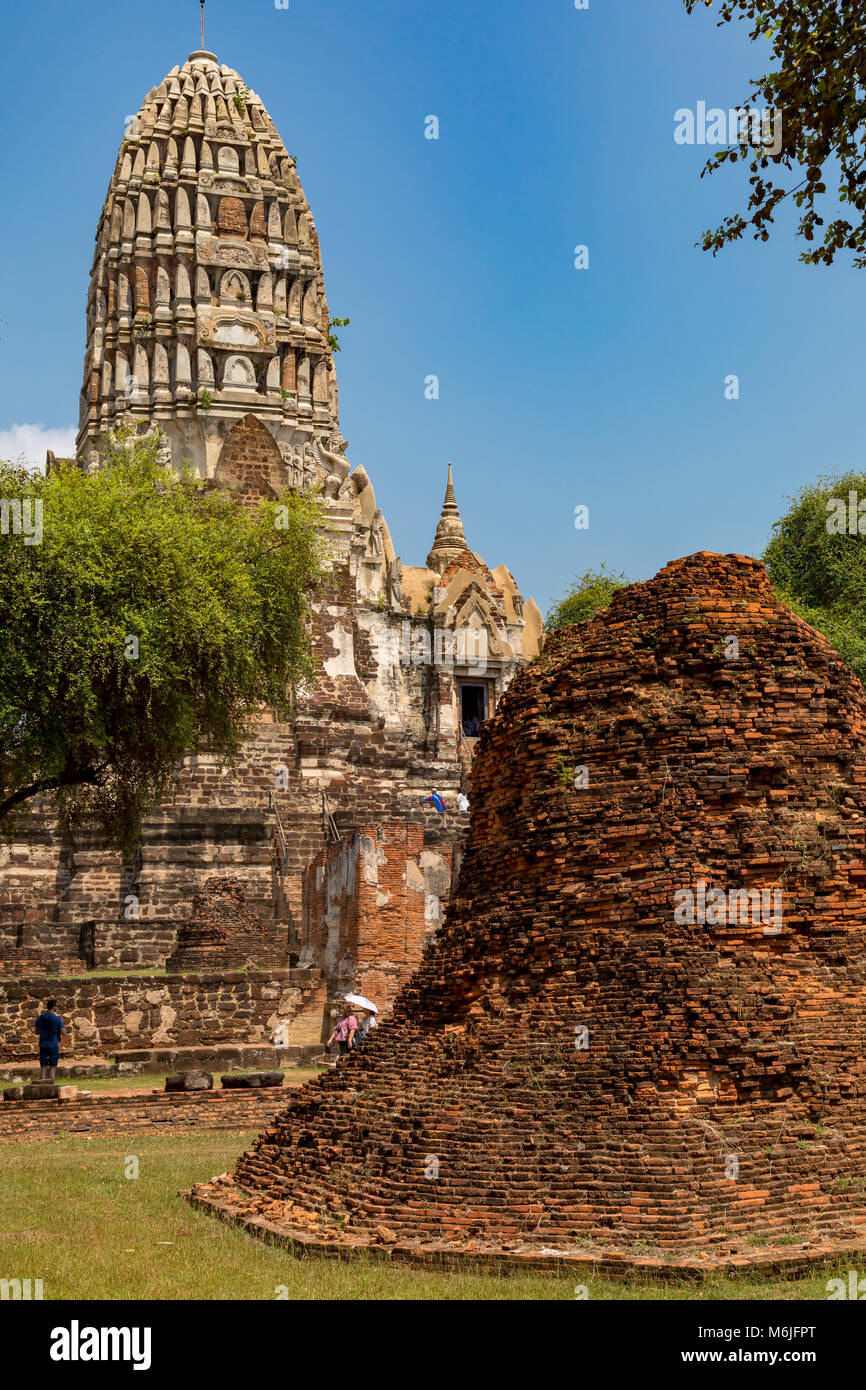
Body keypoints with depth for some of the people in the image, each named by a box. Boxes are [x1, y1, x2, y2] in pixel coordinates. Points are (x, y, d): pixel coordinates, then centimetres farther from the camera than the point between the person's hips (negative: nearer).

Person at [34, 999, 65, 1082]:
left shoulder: (40, 1018, 6)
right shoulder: (57, 1018, -9)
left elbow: (36, 1031, 15)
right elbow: (63, 1032, -6)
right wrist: (61, 1022, 9)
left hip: (42, 1045, 4)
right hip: (53, 1045, -4)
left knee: (43, 1068, 7)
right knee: (52, 1067, 0)